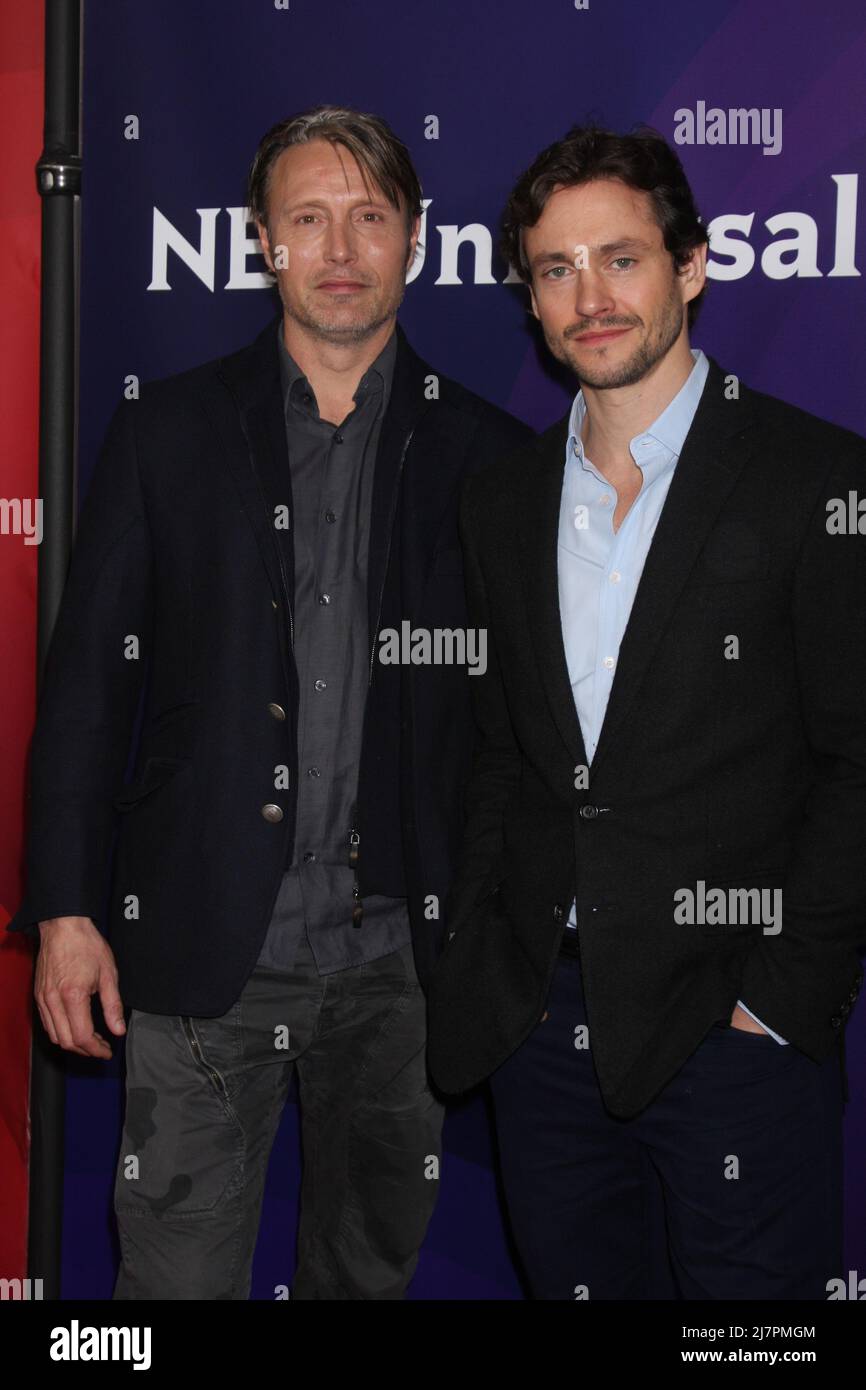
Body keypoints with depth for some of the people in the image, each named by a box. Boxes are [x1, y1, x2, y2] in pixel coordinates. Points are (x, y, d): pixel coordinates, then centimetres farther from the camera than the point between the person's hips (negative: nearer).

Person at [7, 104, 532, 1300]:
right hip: (204, 946, -1)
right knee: (177, 1271, 2)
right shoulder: (167, 432, 3)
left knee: (373, 1266, 16)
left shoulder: (485, 456, 4)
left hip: (402, 957, 1)